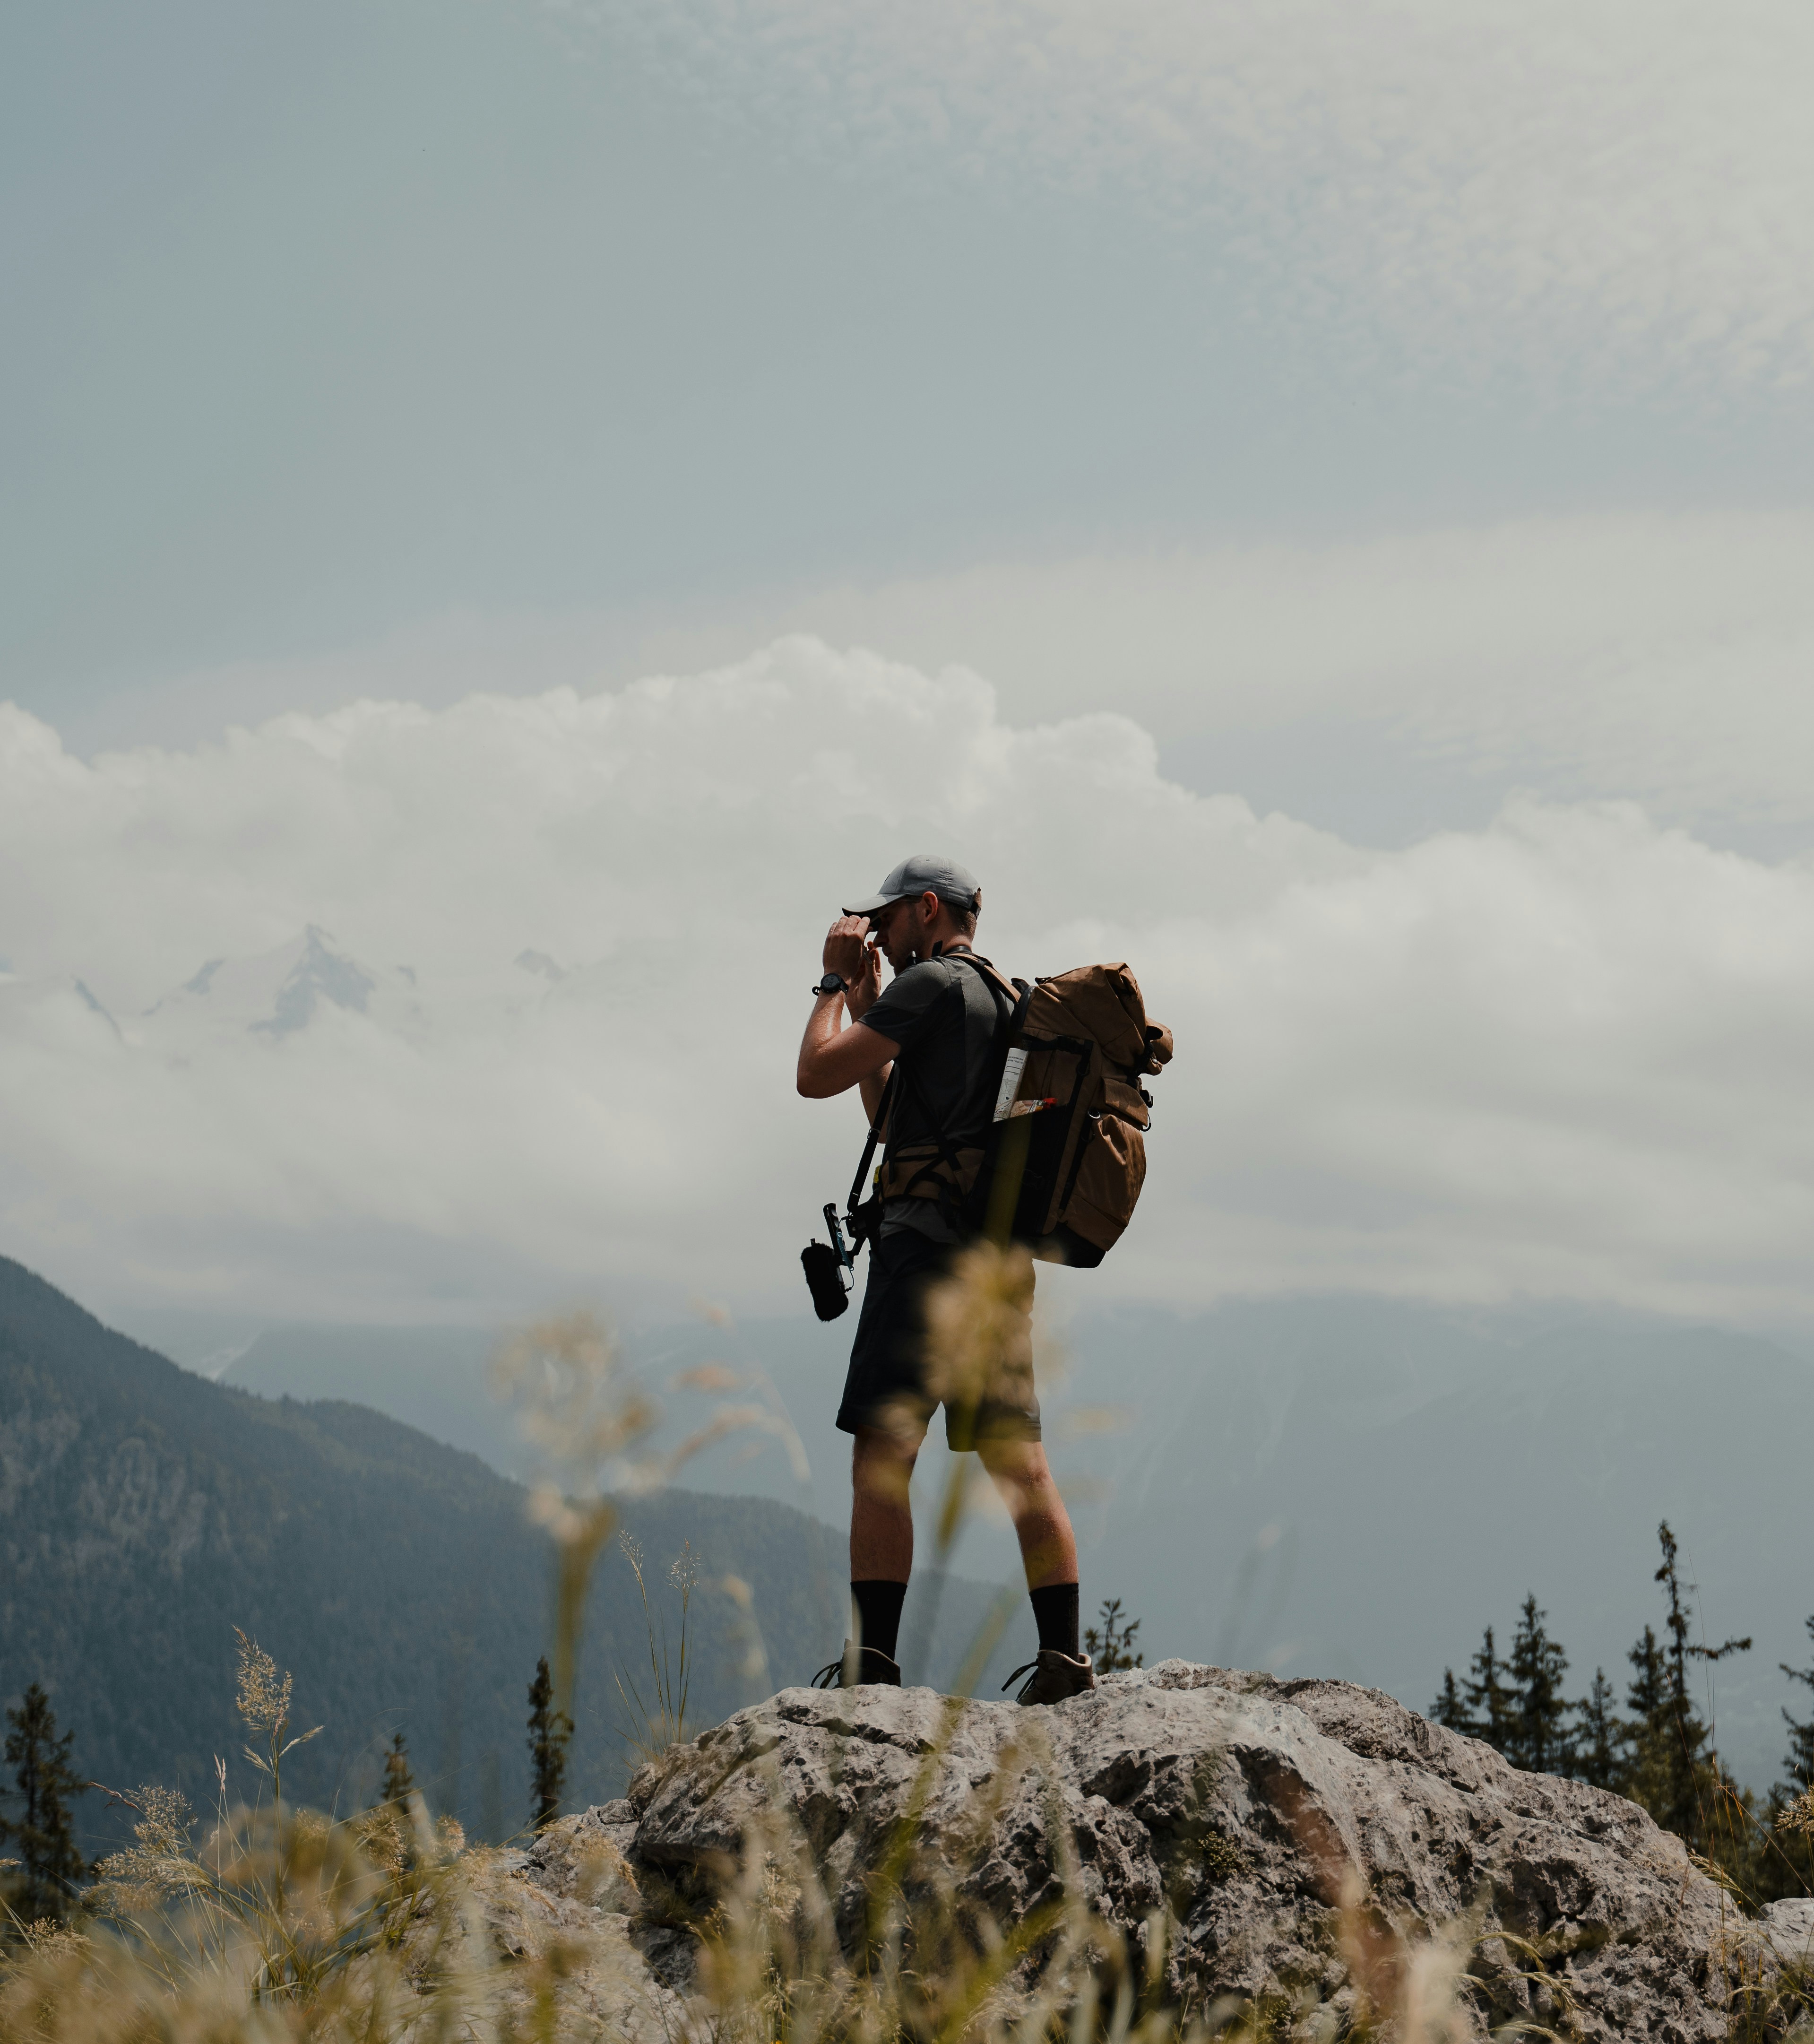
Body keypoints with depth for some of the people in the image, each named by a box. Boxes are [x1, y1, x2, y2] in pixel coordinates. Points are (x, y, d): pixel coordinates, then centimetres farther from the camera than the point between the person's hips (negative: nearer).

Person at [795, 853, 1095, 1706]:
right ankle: (1063, 1658, 5)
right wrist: (868, 1005, 29)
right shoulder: (1004, 998, 23)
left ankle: (871, 1661, -18)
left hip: (930, 1236, -9)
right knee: (1016, 1460, 7)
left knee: (881, 1455, -12)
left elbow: (817, 1074, -8)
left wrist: (836, 984, 7)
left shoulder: (934, 981, -5)